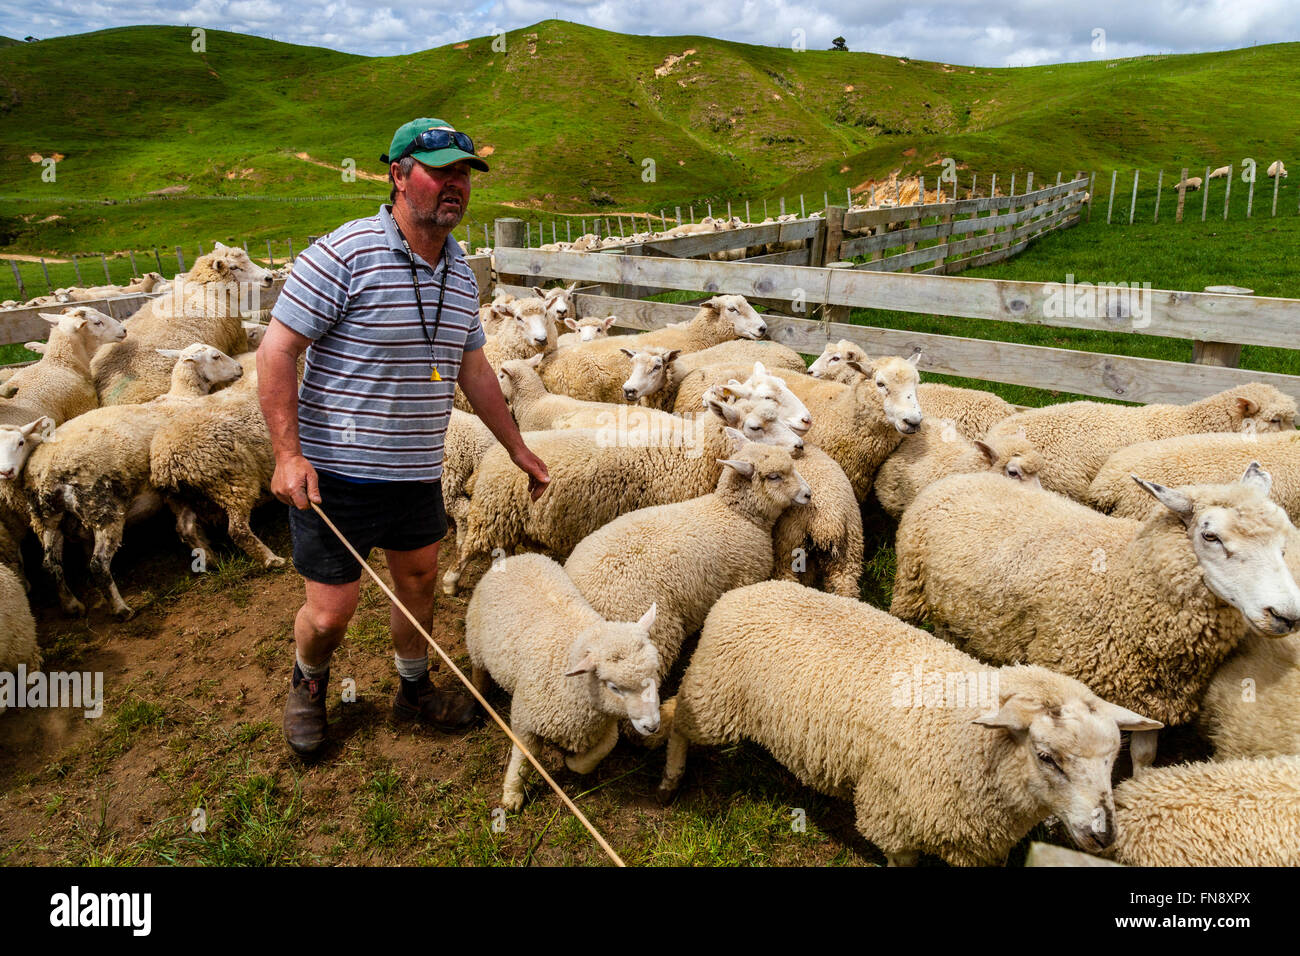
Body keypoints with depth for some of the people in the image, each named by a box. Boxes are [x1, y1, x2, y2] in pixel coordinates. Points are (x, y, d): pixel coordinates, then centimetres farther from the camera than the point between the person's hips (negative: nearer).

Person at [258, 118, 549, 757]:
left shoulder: (460, 273, 6)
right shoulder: (344, 255, -17)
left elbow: (473, 369, 17)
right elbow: (276, 350, -15)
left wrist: (517, 447, 19)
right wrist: (288, 455, -21)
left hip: (417, 472, 6)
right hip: (334, 474, -6)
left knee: (419, 582, 19)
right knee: (330, 612, 3)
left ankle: (415, 690, 43)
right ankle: (308, 685, 37)